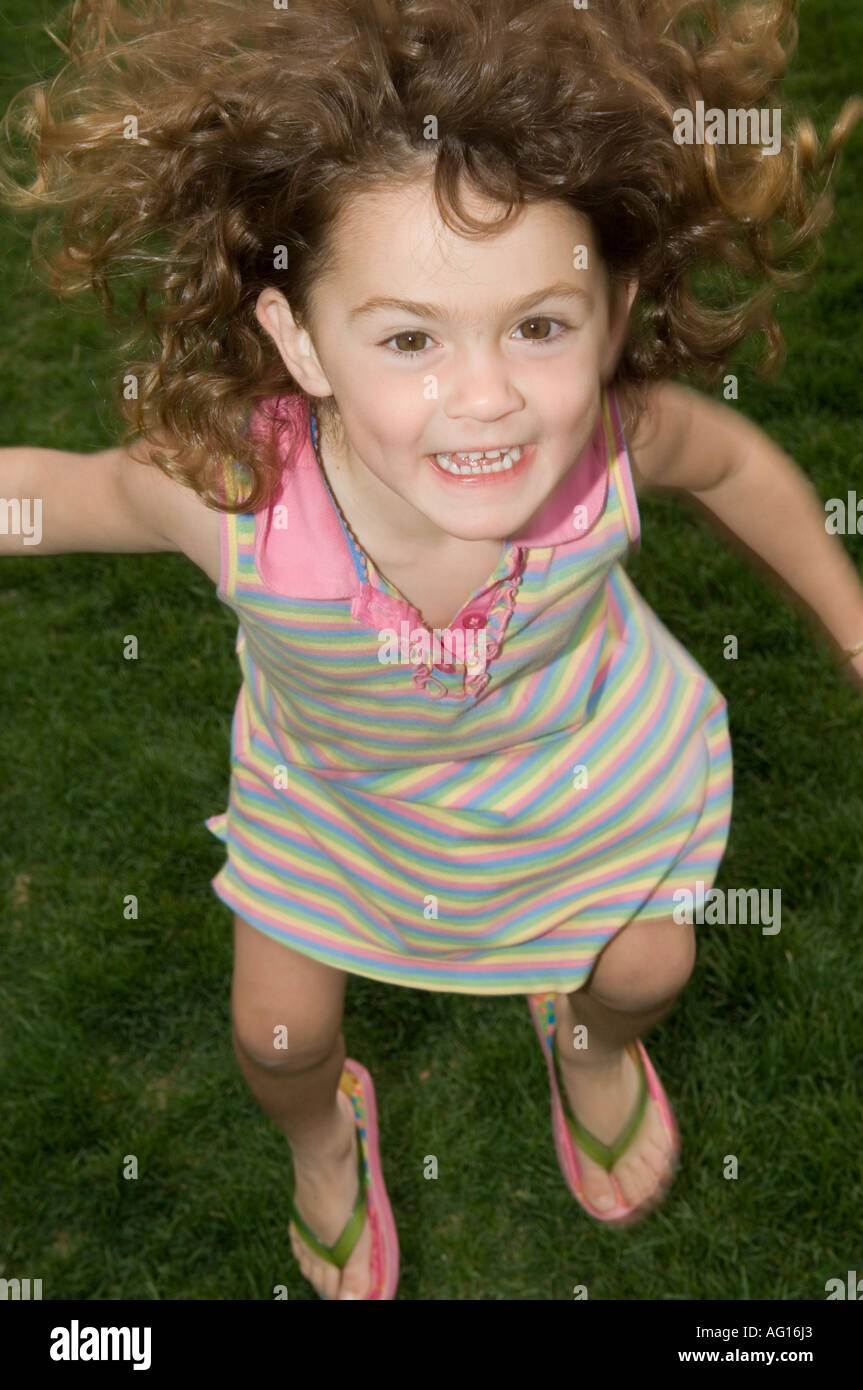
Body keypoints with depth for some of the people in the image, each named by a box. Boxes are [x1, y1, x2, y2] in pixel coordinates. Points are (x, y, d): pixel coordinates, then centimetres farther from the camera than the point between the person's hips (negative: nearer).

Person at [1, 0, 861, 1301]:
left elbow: (736, 457, -12)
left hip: (586, 749, 1)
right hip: (334, 790, 0)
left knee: (648, 969, 20)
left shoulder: (618, 441, -38)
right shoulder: (233, 493, -43)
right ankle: (322, 1135, 58)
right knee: (279, 1032, 16)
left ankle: (587, 1040, 62)